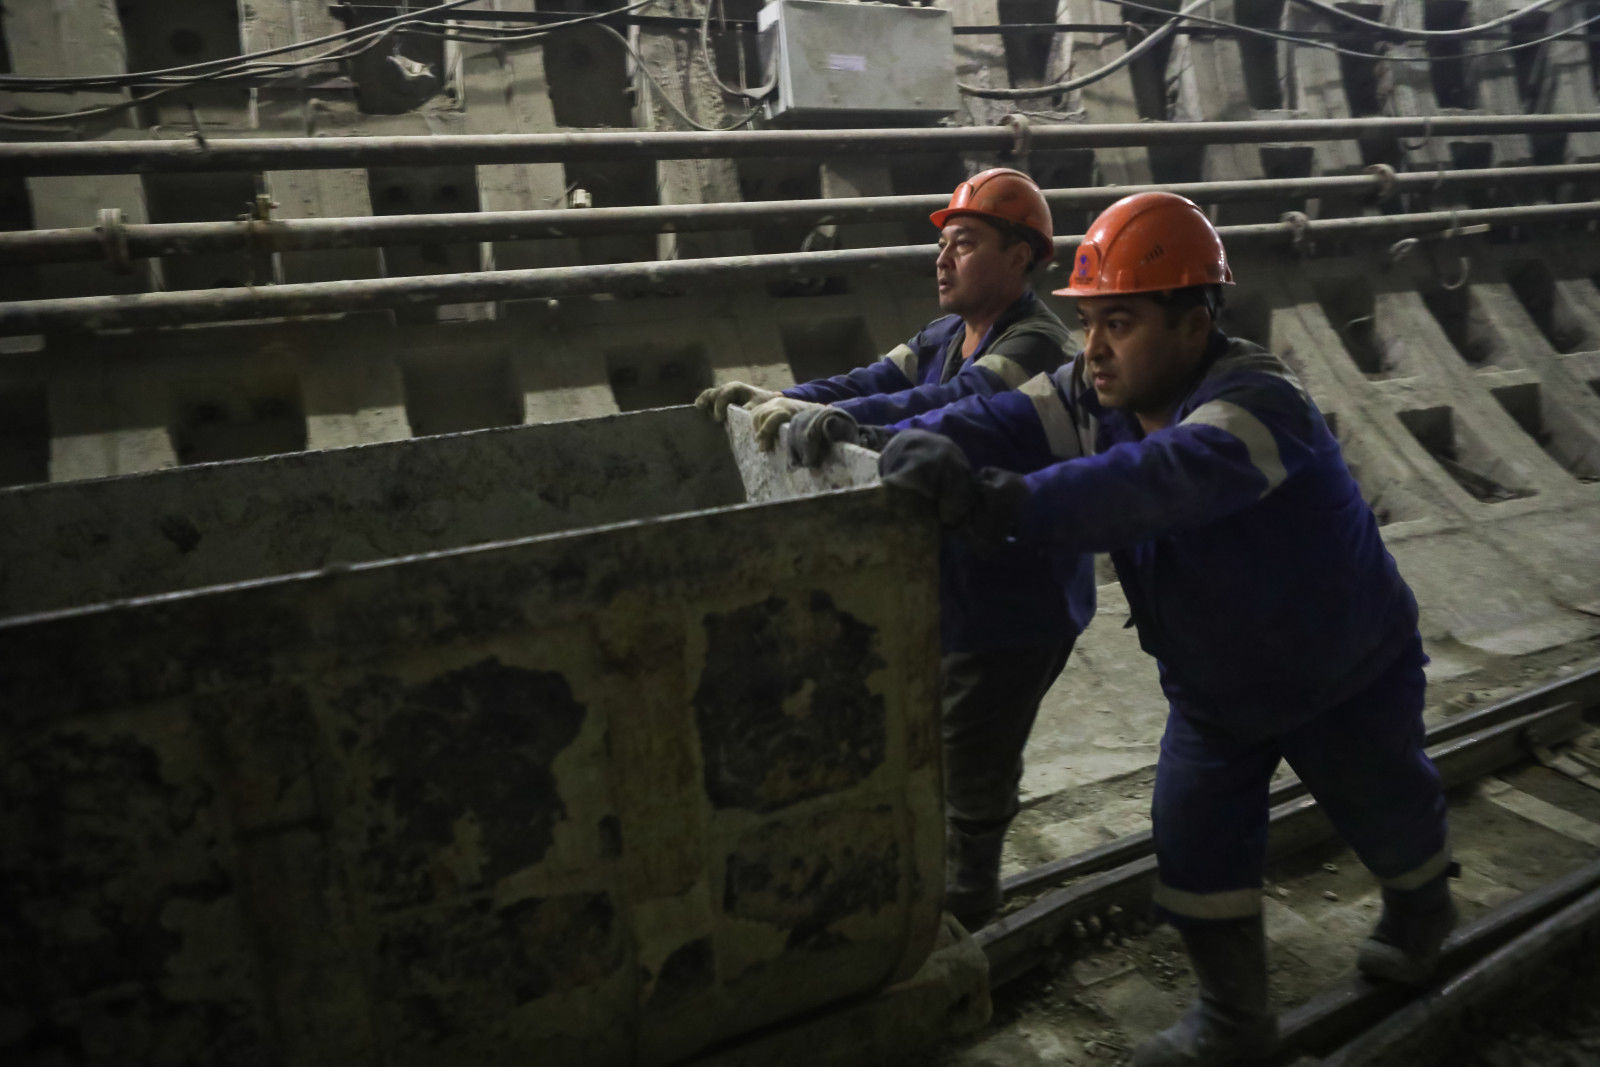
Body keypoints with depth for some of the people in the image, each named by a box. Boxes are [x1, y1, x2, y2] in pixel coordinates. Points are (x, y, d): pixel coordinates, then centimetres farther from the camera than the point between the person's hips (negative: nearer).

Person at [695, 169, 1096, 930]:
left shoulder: (1036, 343, -20)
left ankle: (962, 913, 26)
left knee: (972, 781, 4)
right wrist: (778, 401, -16)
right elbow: (875, 381, 0)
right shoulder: (945, 335, 11)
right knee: (936, 756, 23)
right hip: (946, 594, 9)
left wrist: (838, 416, -51)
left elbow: (964, 404, -38)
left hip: (1015, 604, -9)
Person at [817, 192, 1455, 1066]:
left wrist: (1018, 506, -66)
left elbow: (1166, 478, -56)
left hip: (1347, 676, -5)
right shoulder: (1097, 393, -14)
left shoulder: (1258, 402, -36)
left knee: (1386, 818, 20)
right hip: (1214, 689, 5)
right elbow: (1004, 421, -28)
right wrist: (925, 446, -50)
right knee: (1193, 838, 5)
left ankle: (1420, 913, 55)